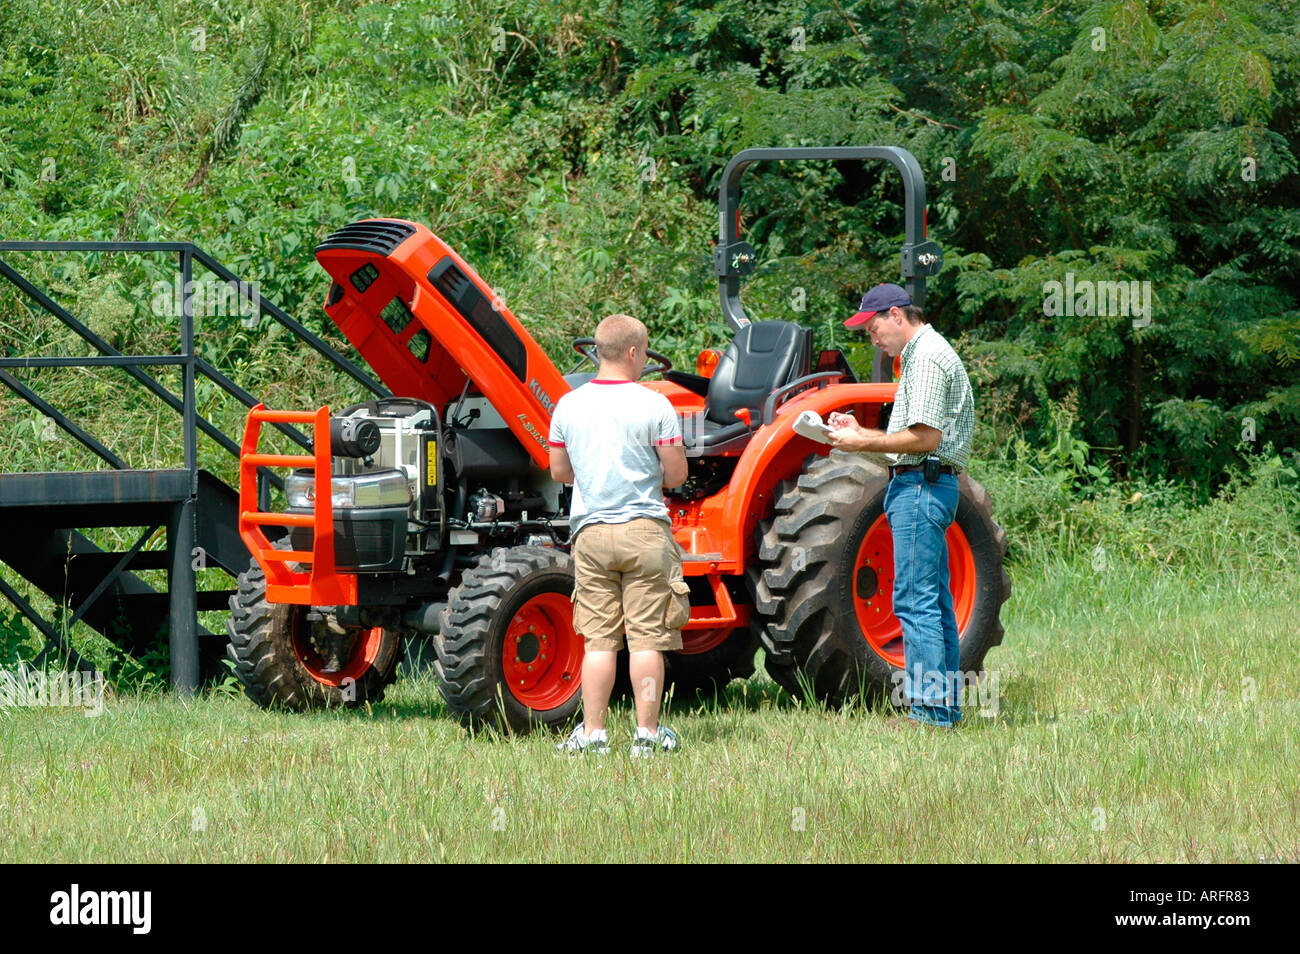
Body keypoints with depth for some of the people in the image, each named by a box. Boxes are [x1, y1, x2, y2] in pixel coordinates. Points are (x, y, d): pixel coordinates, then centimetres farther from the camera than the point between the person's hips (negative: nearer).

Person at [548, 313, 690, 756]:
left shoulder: (568, 406, 2)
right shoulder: (654, 406, -8)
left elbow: (559, 472, 11)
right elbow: (677, 474, -6)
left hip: (591, 532, 3)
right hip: (645, 529, -3)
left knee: (599, 639, 6)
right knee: (646, 637, 2)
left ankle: (592, 733, 4)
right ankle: (647, 733, 3)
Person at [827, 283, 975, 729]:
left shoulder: (928, 358, -12)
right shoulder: (923, 354, 21)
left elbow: (925, 438, -19)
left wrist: (863, 444, -14)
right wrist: (861, 432, 15)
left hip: (920, 485, -11)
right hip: (926, 486, 11)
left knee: (916, 600, -12)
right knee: (935, 601, 11)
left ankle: (930, 709, -13)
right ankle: (947, 705, 13)